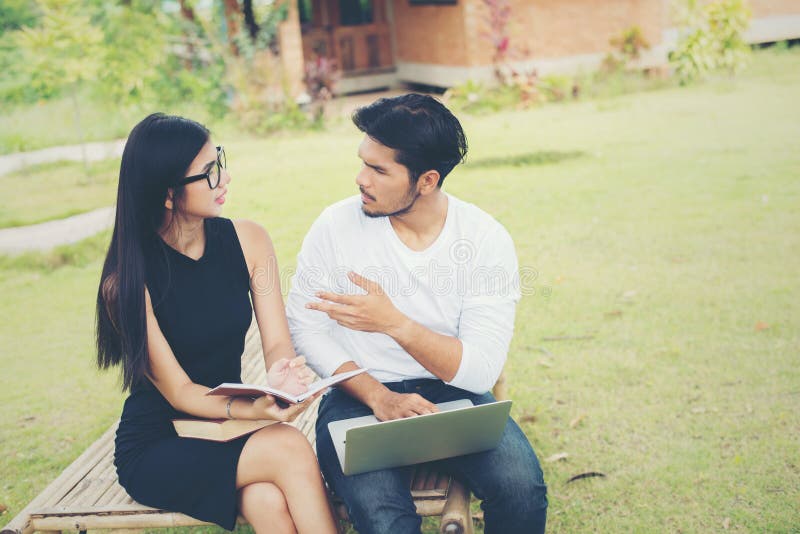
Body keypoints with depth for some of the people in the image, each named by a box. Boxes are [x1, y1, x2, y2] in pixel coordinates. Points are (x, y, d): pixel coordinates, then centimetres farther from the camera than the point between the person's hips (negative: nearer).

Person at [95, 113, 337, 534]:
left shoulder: (246, 240, -5)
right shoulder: (127, 281, -16)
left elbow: (277, 342, -5)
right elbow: (177, 391, -15)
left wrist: (280, 375, -29)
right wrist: (251, 409, -33)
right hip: (155, 449, -3)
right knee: (290, 449, -29)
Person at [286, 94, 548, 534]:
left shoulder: (486, 240, -8)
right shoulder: (337, 225, -6)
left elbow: (481, 370, -14)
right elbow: (303, 327, -3)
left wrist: (396, 324, -29)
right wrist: (378, 396, -16)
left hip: (452, 395, 1)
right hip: (358, 395, -1)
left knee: (522, 488, -25)